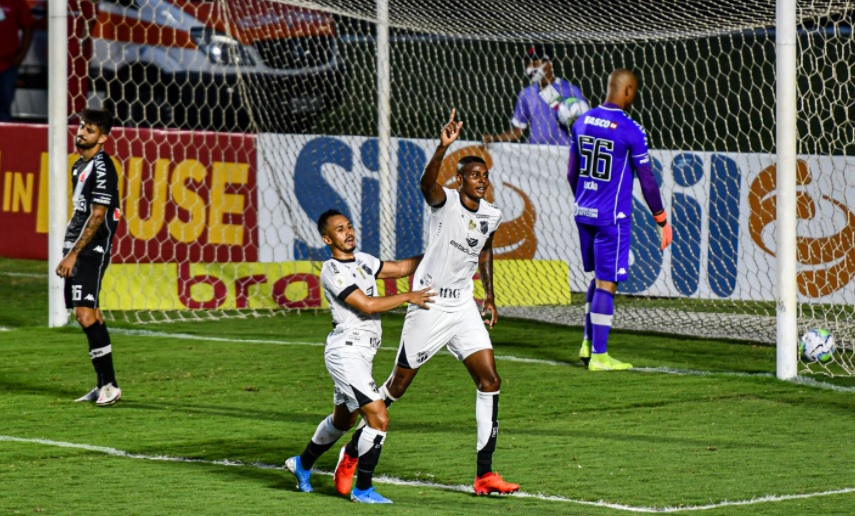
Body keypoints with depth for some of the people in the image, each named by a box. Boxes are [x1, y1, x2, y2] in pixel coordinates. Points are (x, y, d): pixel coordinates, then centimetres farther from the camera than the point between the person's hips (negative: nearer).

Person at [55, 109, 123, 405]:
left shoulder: (101, 168, -13)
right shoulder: (80, 165, 16)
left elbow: (97, 217, -17)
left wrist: (73, 255, -18)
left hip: (92, 249, -9)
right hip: (77, 249, 9)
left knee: (85, 313, -17)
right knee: (90, 314, 9)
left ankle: (109, 386, -15)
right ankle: (104, 386, 13)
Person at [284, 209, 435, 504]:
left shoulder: (362, 261, 11)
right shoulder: (332, 270, -15)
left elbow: (400, 268, 19)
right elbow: (367, 305, -20)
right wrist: (408, 298, -15)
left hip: (360, 355, 10)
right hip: (346, 354, -10)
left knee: (342, 421, 25)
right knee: (379, 419, -15)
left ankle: (303, 464, 45)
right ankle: (362, 490, -5)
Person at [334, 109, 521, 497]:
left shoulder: (491, 215, 5)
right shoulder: (444, 201, -14)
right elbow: (427, 181, -37)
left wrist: (489, 294, 25)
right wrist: (443, 147, -53)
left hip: (463, 307, 6)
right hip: (428, 305, -6)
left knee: (490, 381, -5)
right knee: (399, 384, 3)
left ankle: (485, 474, -1)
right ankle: (352, 453, 23)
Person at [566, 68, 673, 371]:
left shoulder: (582, 123, 6)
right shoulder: (630, 131, -14)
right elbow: (647, 180, -10)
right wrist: (662, 220, -1)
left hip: (584, 213, 7)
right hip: (612, 218, -7)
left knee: (599, 277, 20)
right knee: (606, 283, -1)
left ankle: (588, 344, 19)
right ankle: (599, 356, 1)